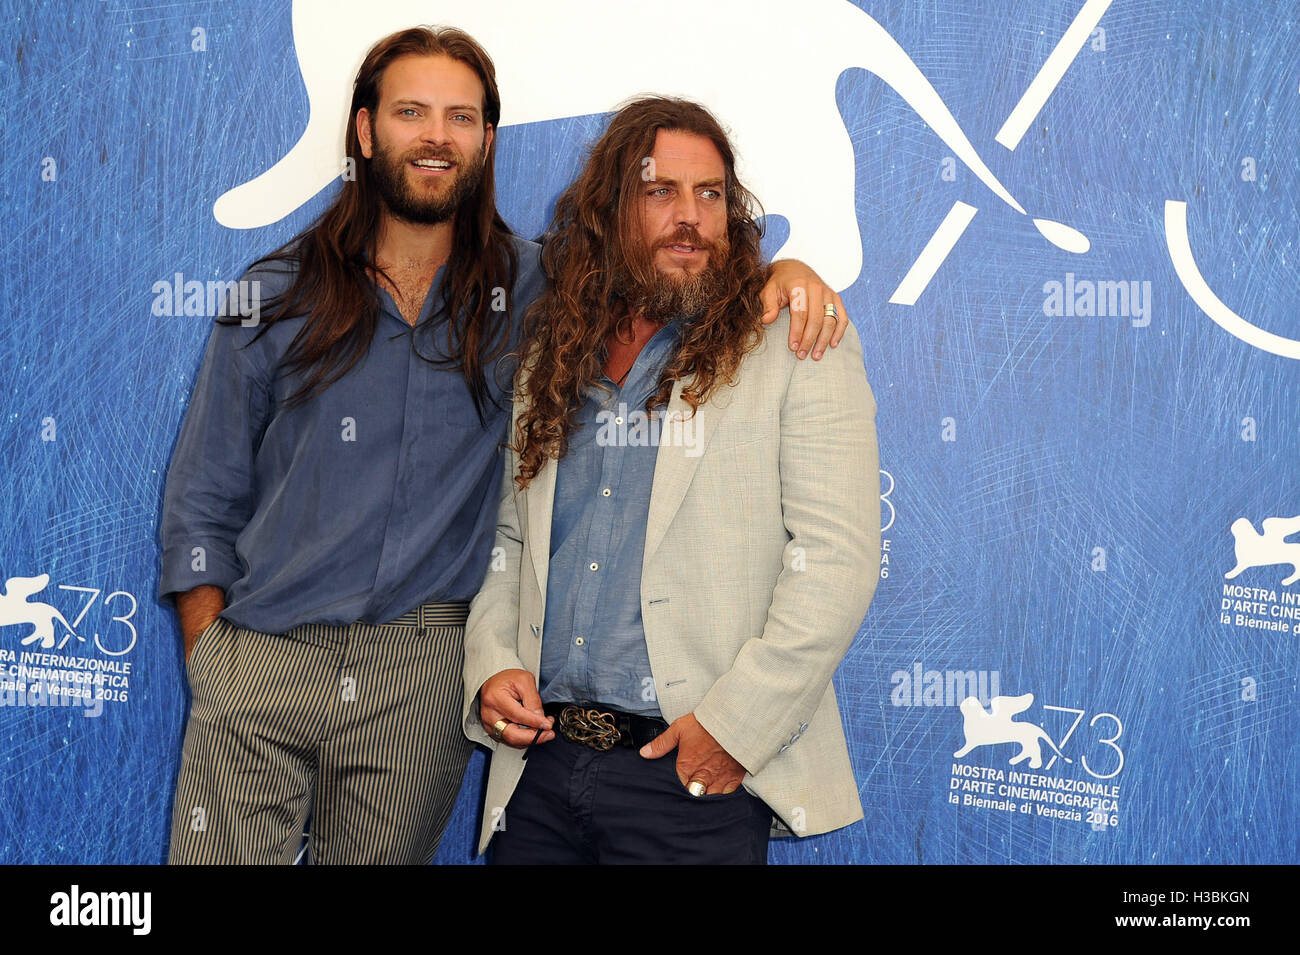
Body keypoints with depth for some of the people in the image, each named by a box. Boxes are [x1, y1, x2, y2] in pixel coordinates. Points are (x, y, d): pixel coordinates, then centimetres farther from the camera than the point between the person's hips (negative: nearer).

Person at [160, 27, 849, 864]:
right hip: (260, 664, 0)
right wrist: (213, 668, -3)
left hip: (423, 678, 0)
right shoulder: (275, 299, 2)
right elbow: (202, 506, 5)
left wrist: (777, 271, -10)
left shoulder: (529, 290, 2)